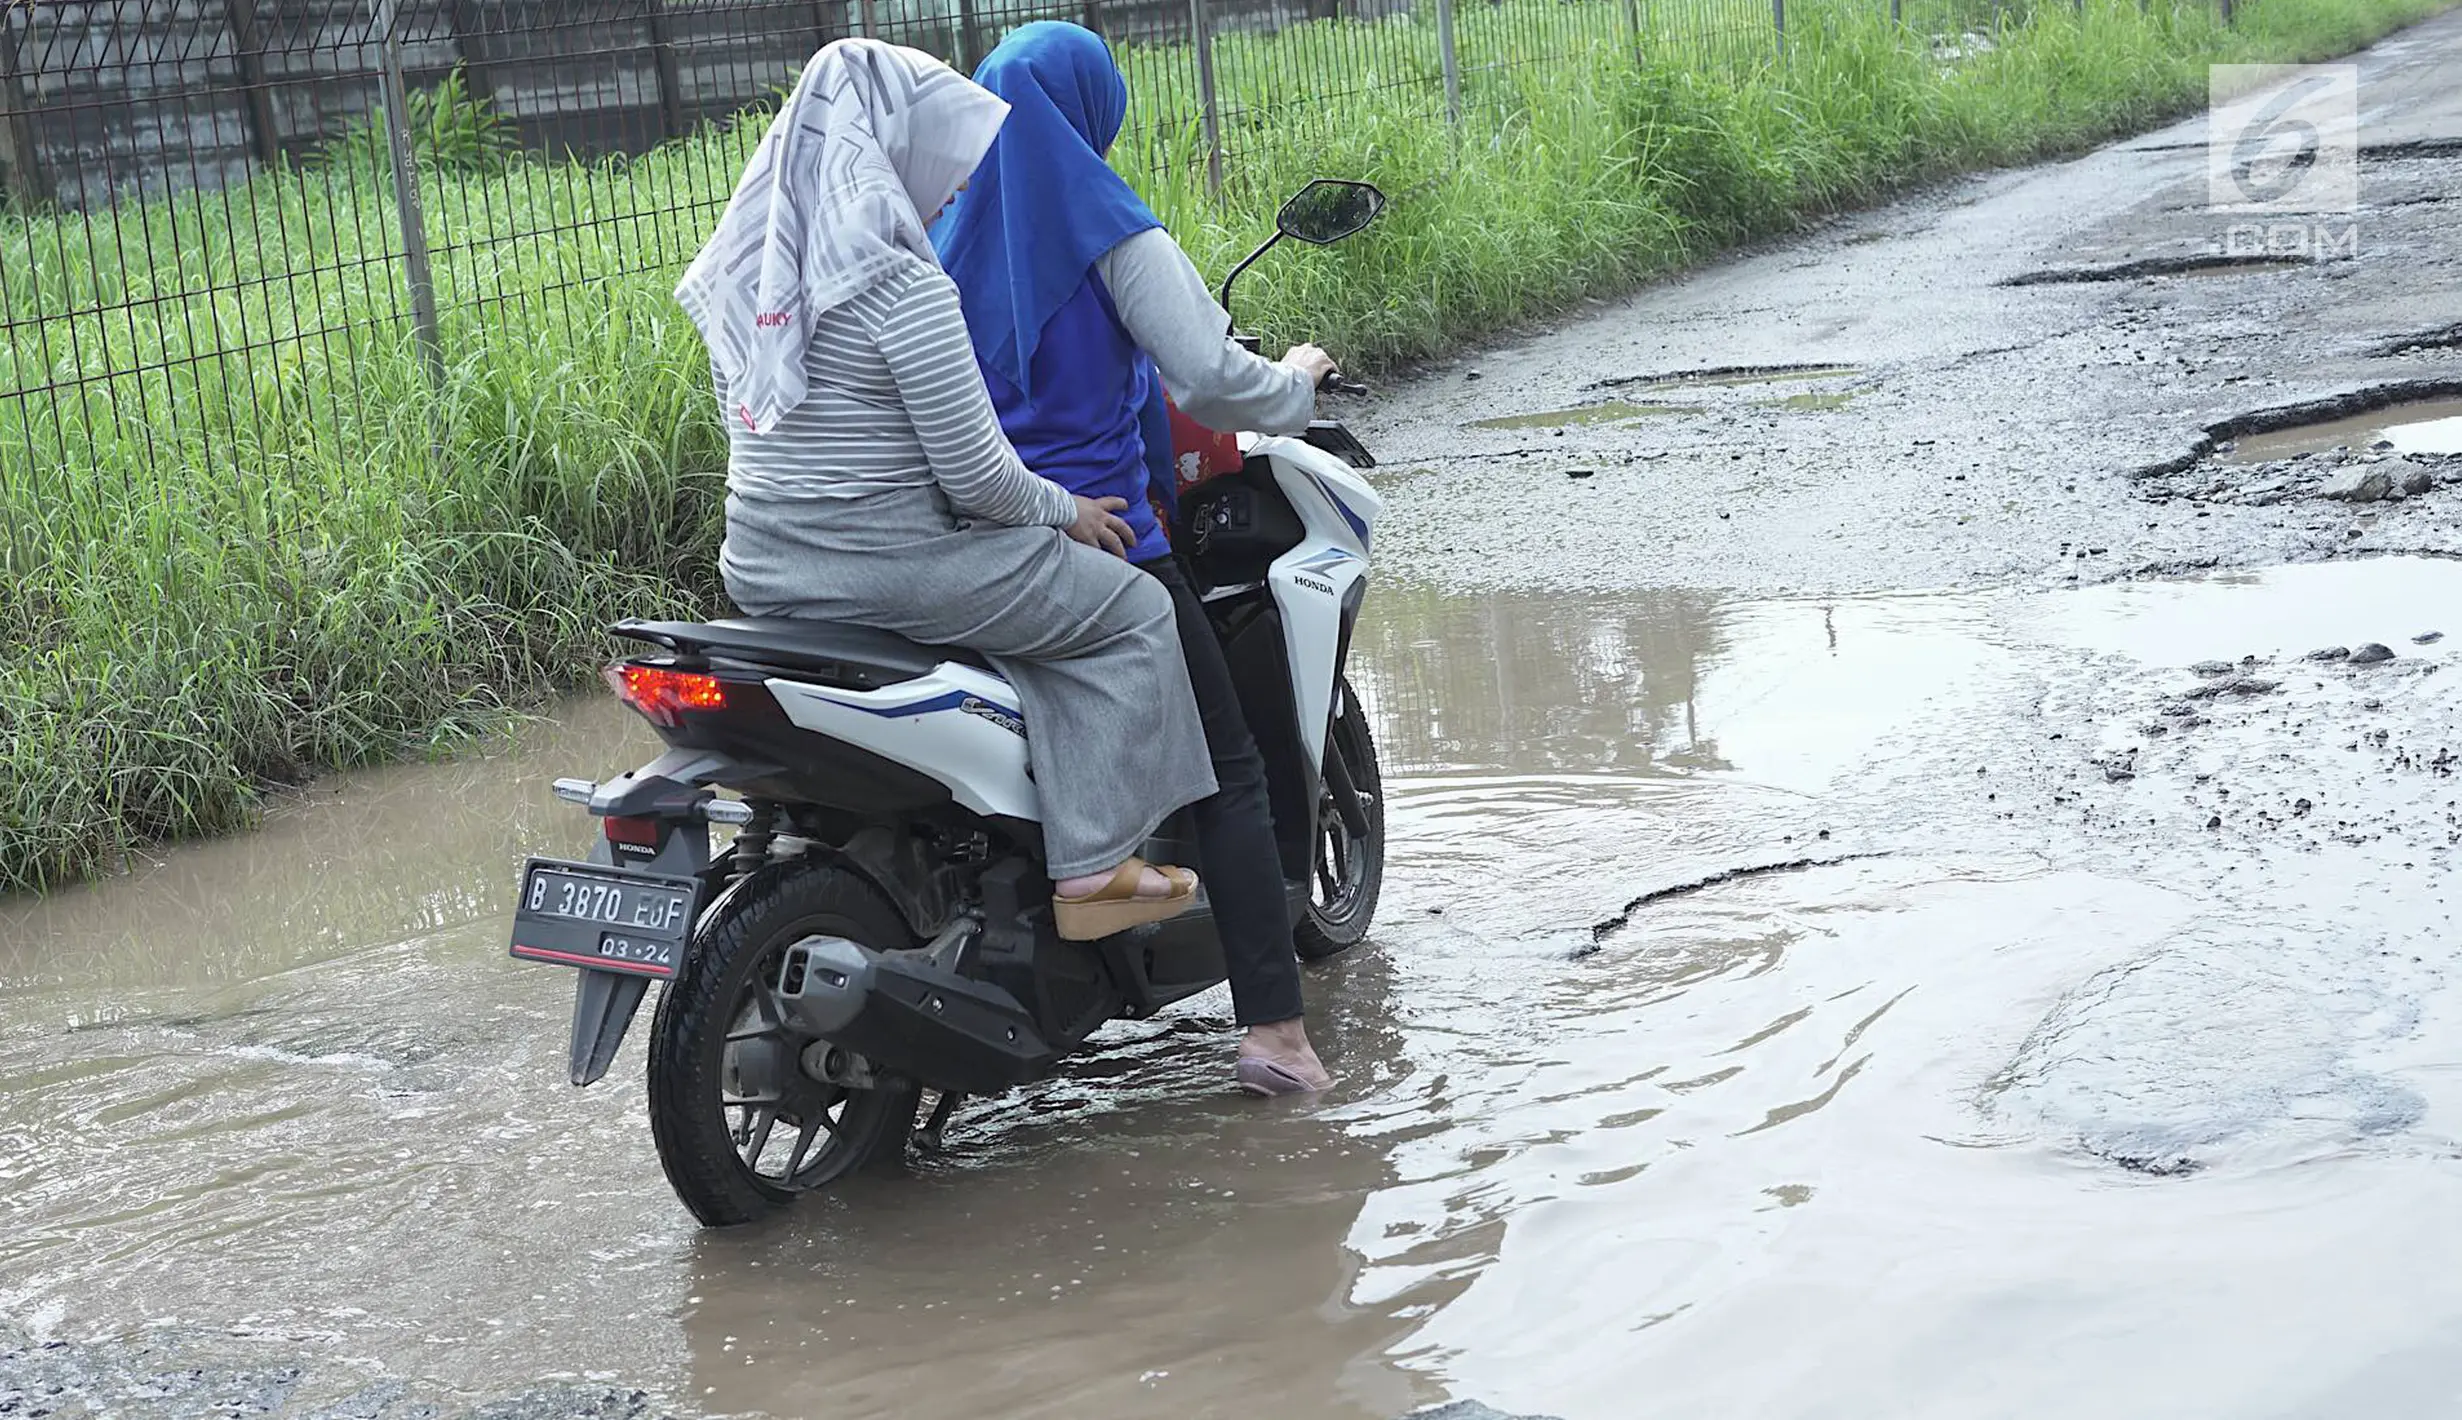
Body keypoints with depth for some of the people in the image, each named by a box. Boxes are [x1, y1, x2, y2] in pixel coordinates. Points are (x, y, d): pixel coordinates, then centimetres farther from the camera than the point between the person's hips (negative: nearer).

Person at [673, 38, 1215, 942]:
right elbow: (974, 471, -18)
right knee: (1135, 611, 6)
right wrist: (1064, 512, 1)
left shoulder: (749, 266, 7)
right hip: (889, 566, -9)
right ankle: (1092, 869, 2)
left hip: (758, 568, 9)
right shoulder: (902, 284, -18)